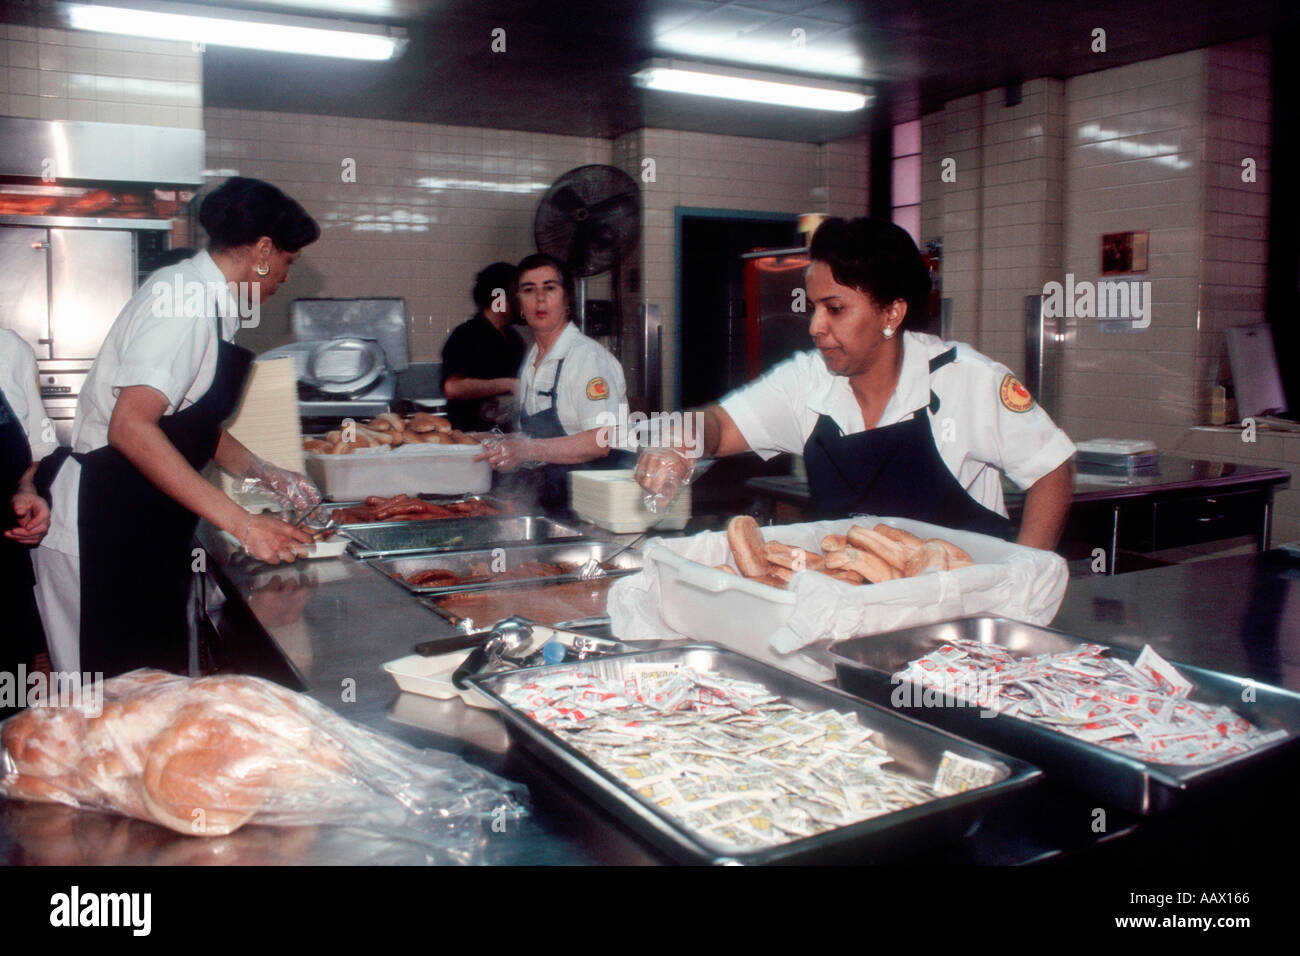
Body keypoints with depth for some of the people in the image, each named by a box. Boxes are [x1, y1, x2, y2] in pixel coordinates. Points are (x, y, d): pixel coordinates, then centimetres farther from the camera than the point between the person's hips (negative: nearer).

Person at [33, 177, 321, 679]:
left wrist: (264, 473, 10)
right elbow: (131, 427, -29)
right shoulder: (185, 298, -17)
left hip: (145, 523, 10)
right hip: (101, 529, -10)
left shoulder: (206, 300, 13)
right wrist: (240, 523, -30)